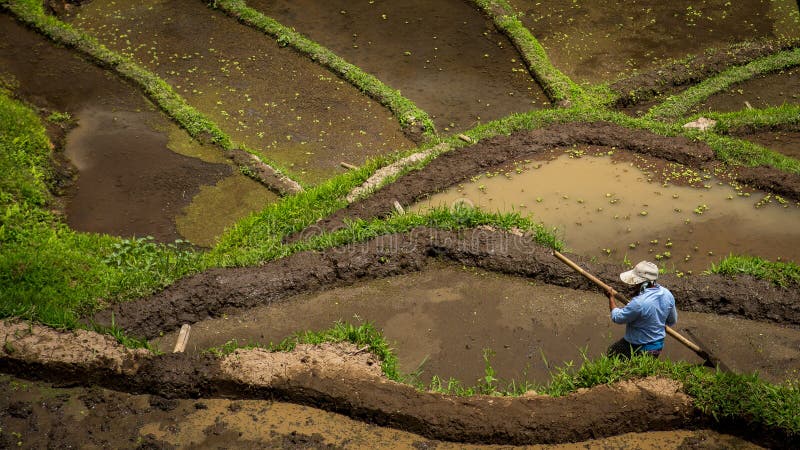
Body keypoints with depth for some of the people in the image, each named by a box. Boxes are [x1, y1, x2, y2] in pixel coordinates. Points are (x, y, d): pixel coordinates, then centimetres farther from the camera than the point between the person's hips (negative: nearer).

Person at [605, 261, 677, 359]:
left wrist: (611, 297, -4)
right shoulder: (667, 294, -10)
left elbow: (617, 317, -18)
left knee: (611, 353, 14)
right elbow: (672, 321, 5)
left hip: (637, 348, -7)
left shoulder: (639, 303, -34)